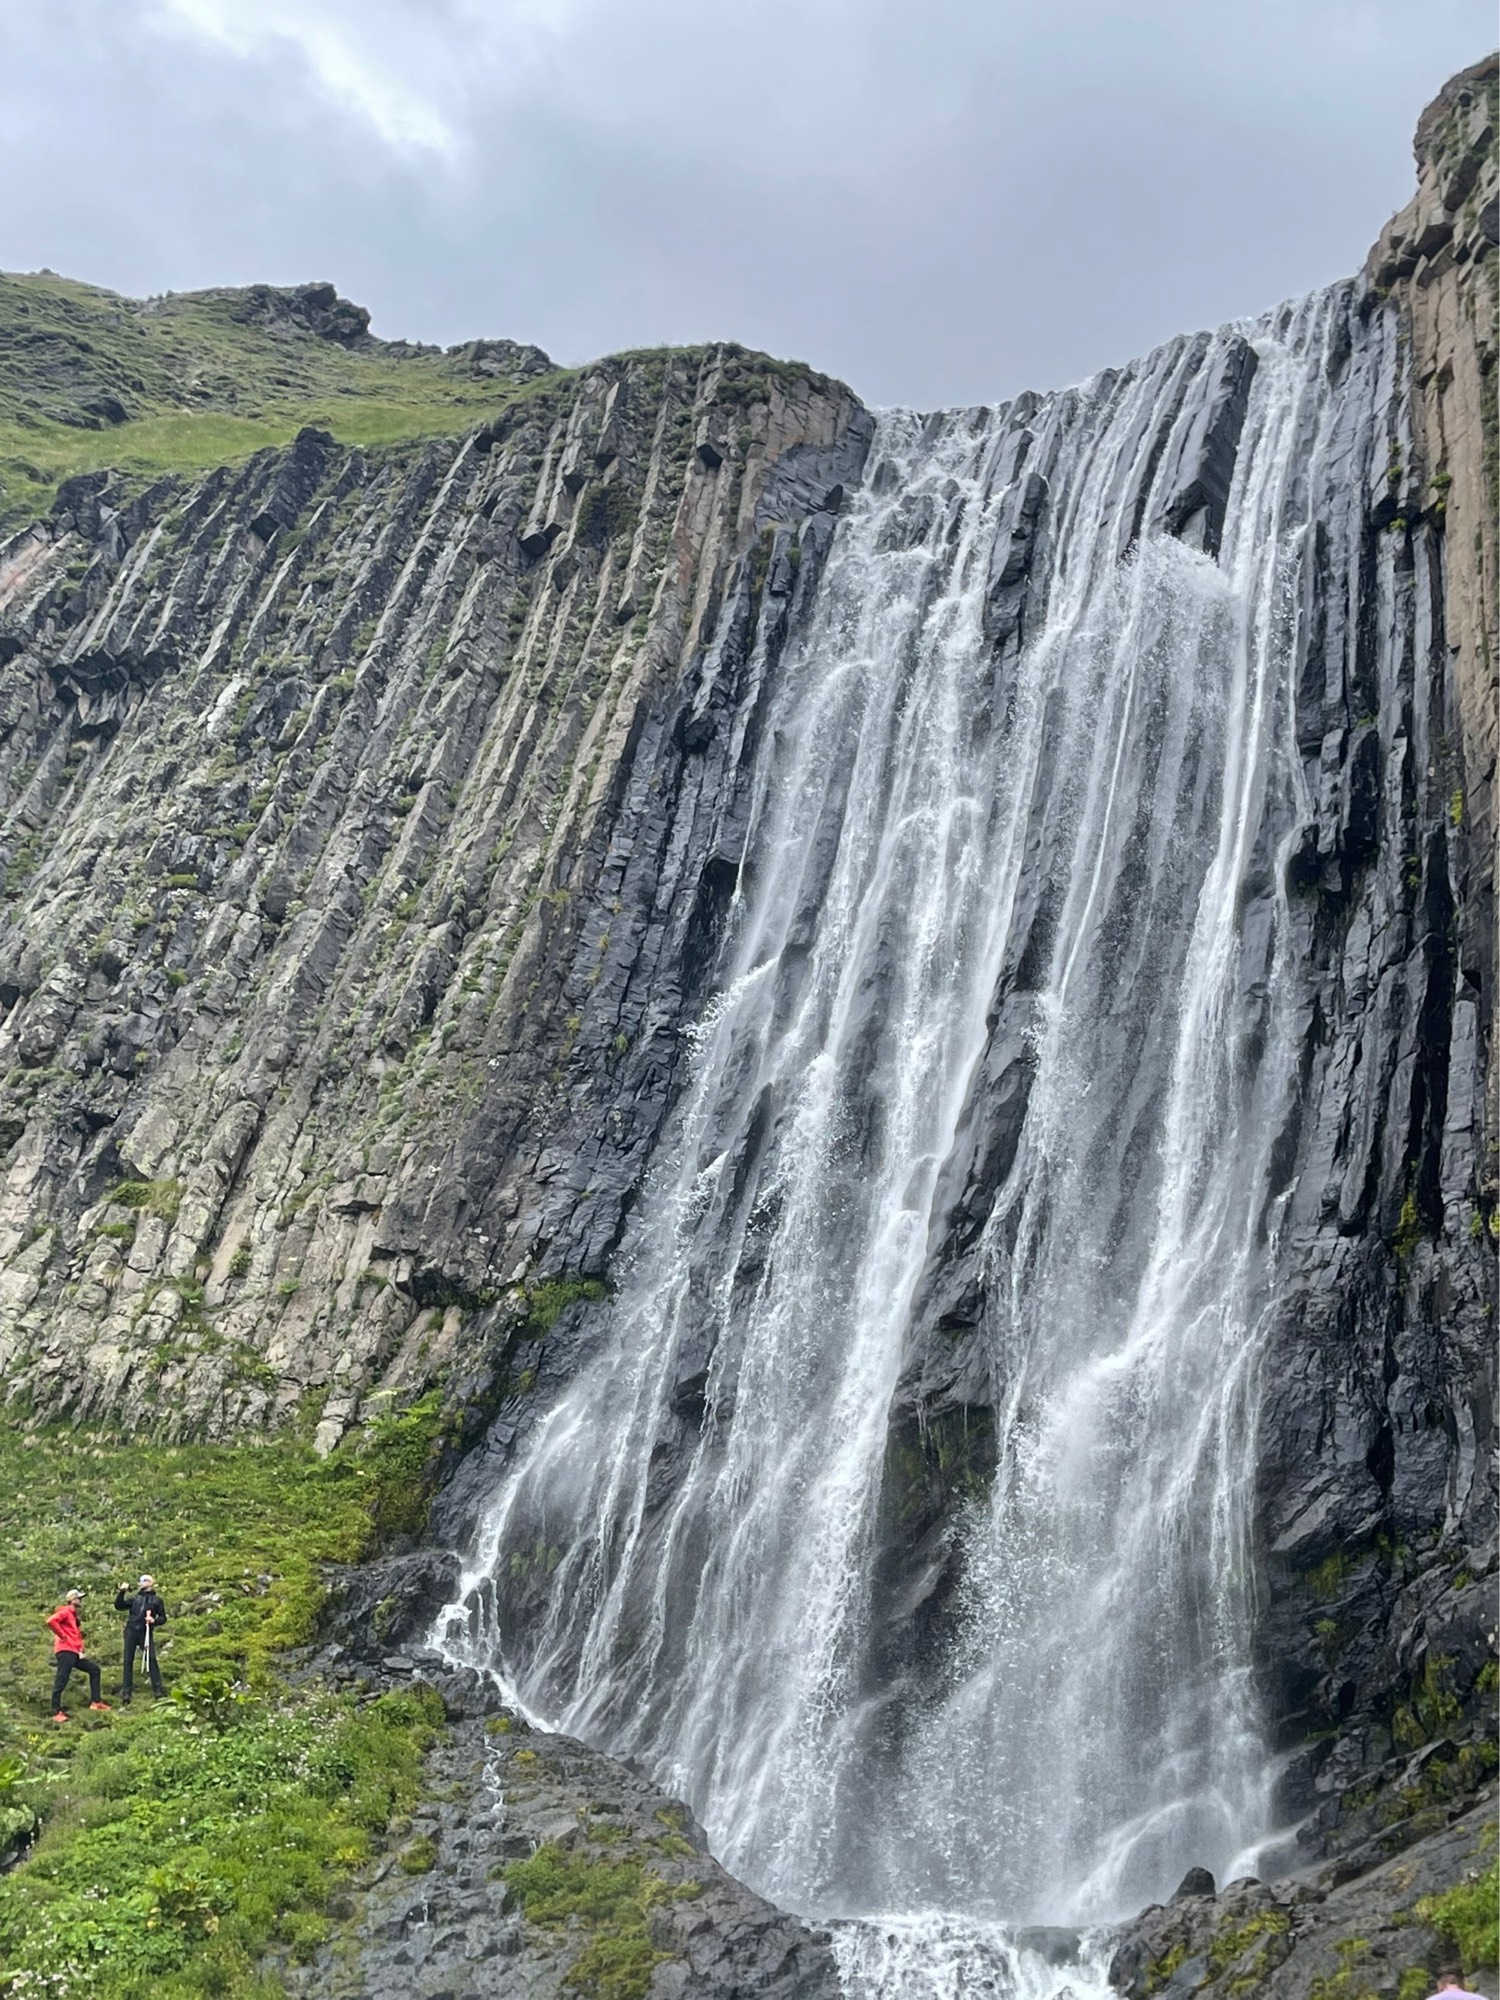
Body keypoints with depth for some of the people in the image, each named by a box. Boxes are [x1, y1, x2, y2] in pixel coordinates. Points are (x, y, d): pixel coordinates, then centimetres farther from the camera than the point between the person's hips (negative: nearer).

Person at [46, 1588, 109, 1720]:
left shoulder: (74, 1615, 24)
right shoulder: (65, 1612, -5)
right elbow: (51, 1621, -25)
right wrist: (62, 1636, -18)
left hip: (75, 1652, 10)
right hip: (65, 1652, -10)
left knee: (94, 1670, 12)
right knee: (61, 1682, -10)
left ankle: (95, 1702, 13)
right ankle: (56, 1713, -8)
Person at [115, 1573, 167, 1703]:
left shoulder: (156, 1600, 15)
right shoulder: (134, 1598, 21)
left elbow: (163, 1618, 11)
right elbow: (118, 1606, 12)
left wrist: (154, 1620, -10)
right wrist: (122, 1592, 0)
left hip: (146, 1633, -3)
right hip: (131, 1632, 3)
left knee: (151, 1659, -15)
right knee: (128, 1662, 0)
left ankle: (158, 1691, -16)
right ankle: (126, 1693, 4)